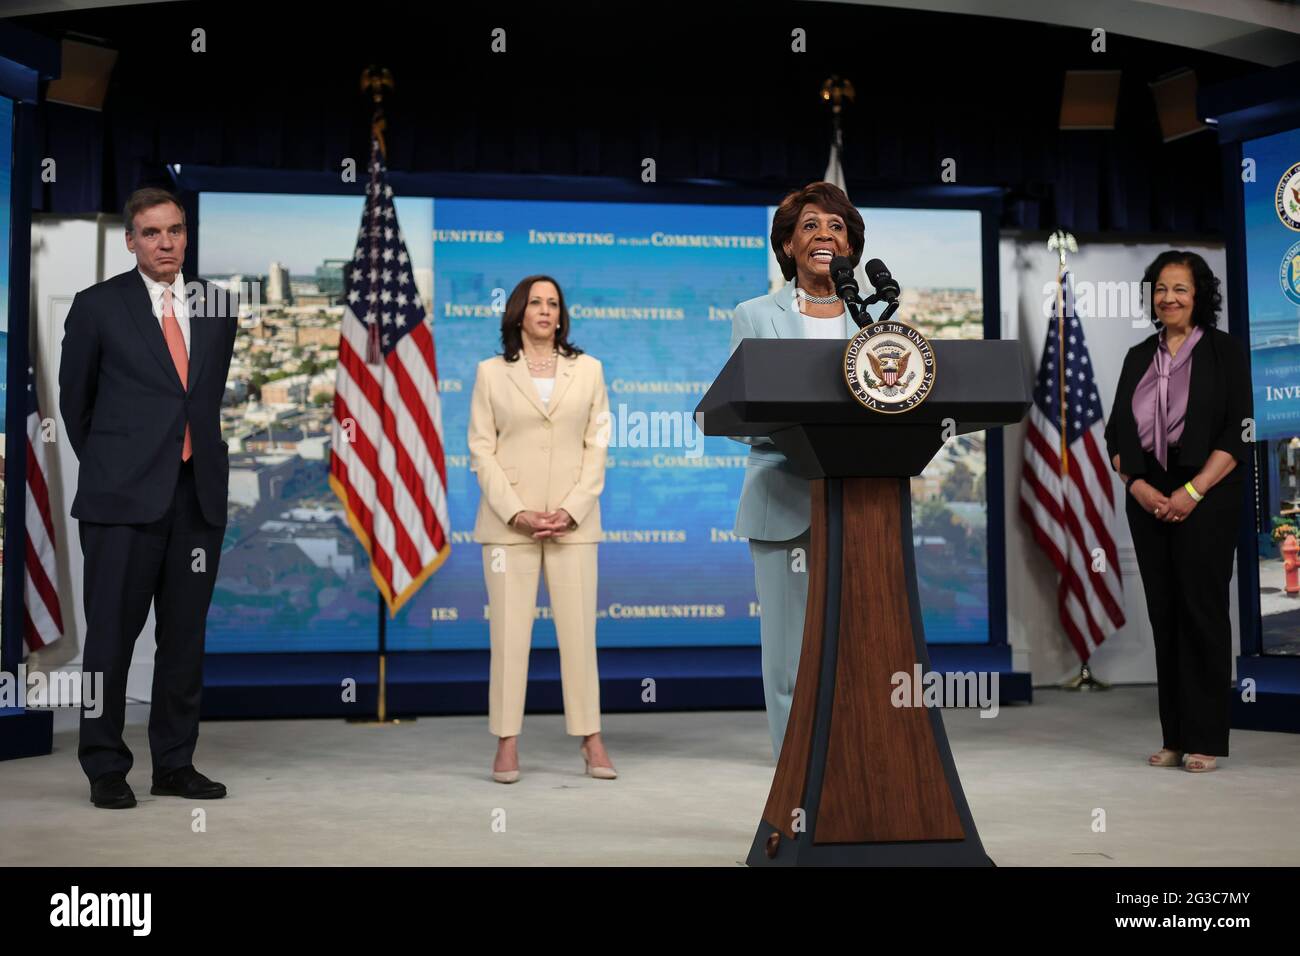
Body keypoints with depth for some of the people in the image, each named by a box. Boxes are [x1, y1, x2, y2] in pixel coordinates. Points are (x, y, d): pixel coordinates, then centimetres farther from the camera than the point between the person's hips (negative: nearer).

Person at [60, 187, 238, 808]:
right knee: (112, 634, 1)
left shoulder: (218, 307, 11)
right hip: (123, 498, -3)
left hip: (198, 494, 3)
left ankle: (175, 765, 18)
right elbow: (74, 398, 11)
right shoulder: (98, 306, 2)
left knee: (185, 636, 8)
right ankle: (106, 769, 13)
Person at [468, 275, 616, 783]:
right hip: (509, 518, -1)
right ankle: (507, 743, 6)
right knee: (509, 630, 0)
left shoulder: (588, 369, 9)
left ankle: (591, 739, 8)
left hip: (573, 520, 1)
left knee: (578, 628, 2)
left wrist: (571, 510, -7)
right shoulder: (491, 372, 6)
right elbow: (481, 449, 1)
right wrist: (516, 513, -10)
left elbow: (597, 445, 5)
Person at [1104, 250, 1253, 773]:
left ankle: (1206, 739, 2)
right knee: (1163, 613, 5)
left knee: (1201, 609, -5)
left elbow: (1237, 432, -6)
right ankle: (1174, 737, 11)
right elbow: (1117, 432, 11)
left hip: (1206, 499, -4)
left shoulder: (1225, 352, 1)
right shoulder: (1138, 357, 14)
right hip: (1148, 499, 4)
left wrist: (1193, 492, -15)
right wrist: (1138, 485, -6)